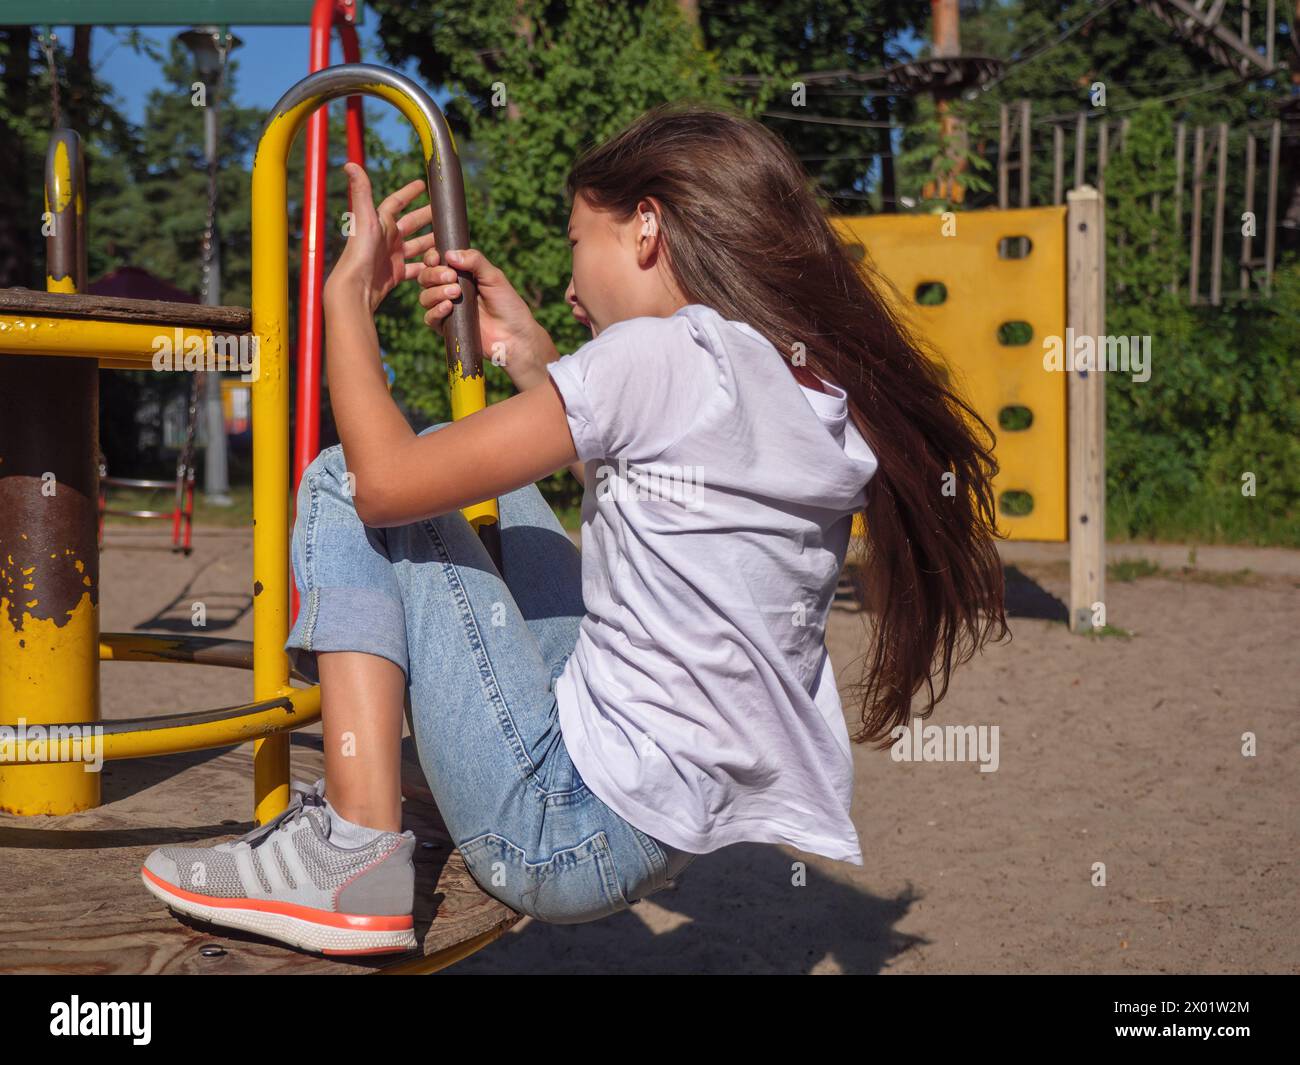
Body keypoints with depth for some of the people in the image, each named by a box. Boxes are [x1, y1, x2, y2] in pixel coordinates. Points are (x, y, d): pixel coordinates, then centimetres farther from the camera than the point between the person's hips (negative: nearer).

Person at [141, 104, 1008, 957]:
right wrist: (532, 357, 19)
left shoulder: (660, 354, -16)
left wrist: (349, 292, 1)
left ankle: (354, 857, -5)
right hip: (682, 834, 9)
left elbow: (387, 481, -14)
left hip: (570, 840, -9)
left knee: (344, 481, 2)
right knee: (477, 482, 21)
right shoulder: (828, 393, 7)